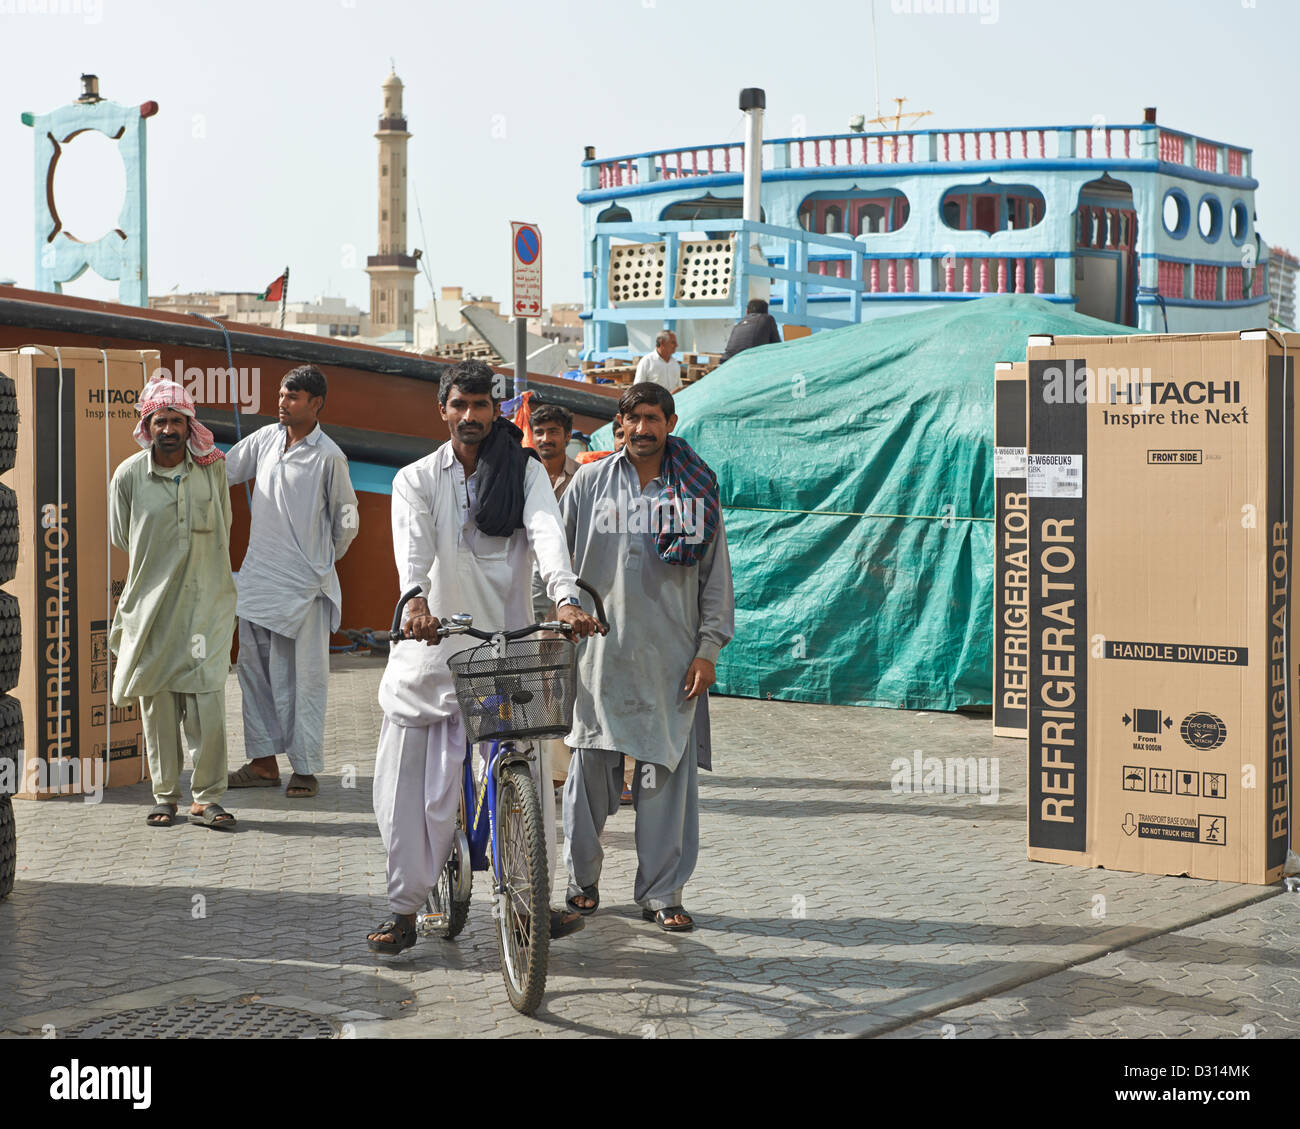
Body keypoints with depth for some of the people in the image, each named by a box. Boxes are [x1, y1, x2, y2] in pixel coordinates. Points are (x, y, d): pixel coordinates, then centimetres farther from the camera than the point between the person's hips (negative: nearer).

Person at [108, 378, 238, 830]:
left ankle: (207, 797, 0)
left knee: (208, 699, -8)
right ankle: (165, 795, 15)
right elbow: (121, 540, 9)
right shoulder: (128, 476, -2)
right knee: (156, 701, 3)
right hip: (151, 604, 0)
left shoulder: (212, 469, 2)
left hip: (206, 601, 0)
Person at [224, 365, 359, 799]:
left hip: (303, 584, -6)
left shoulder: (329, 456, -7)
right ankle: (264, 761, 18)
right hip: (257, 577, 6)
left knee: (304, 676, -2)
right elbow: (221, 473, 20)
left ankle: (306, 768, 5)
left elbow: (347, 520, 2)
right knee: (254, 667, 9)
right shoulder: (265, 439, 8)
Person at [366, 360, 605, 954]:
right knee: (407, 784, 2)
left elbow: (547, 534, -13)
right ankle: (404, 910, 13)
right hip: (432, 641, 1)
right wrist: (415, 599, -35)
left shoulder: (525, 472, 6)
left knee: (527, 777, -5)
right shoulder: (416, 479, 6)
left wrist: (566, 598, -32)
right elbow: (413, 545, -14)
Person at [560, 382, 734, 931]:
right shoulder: (591, 482, 7)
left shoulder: (696, 488, 7)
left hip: (671, 654, 0)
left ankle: (662, 892, 8)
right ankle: (582, 878, 18)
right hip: (599, 649, 0)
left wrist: (709, 647, 2)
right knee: (592, 767, 3)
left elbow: (715, 571, 8)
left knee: (666, 773, 0)